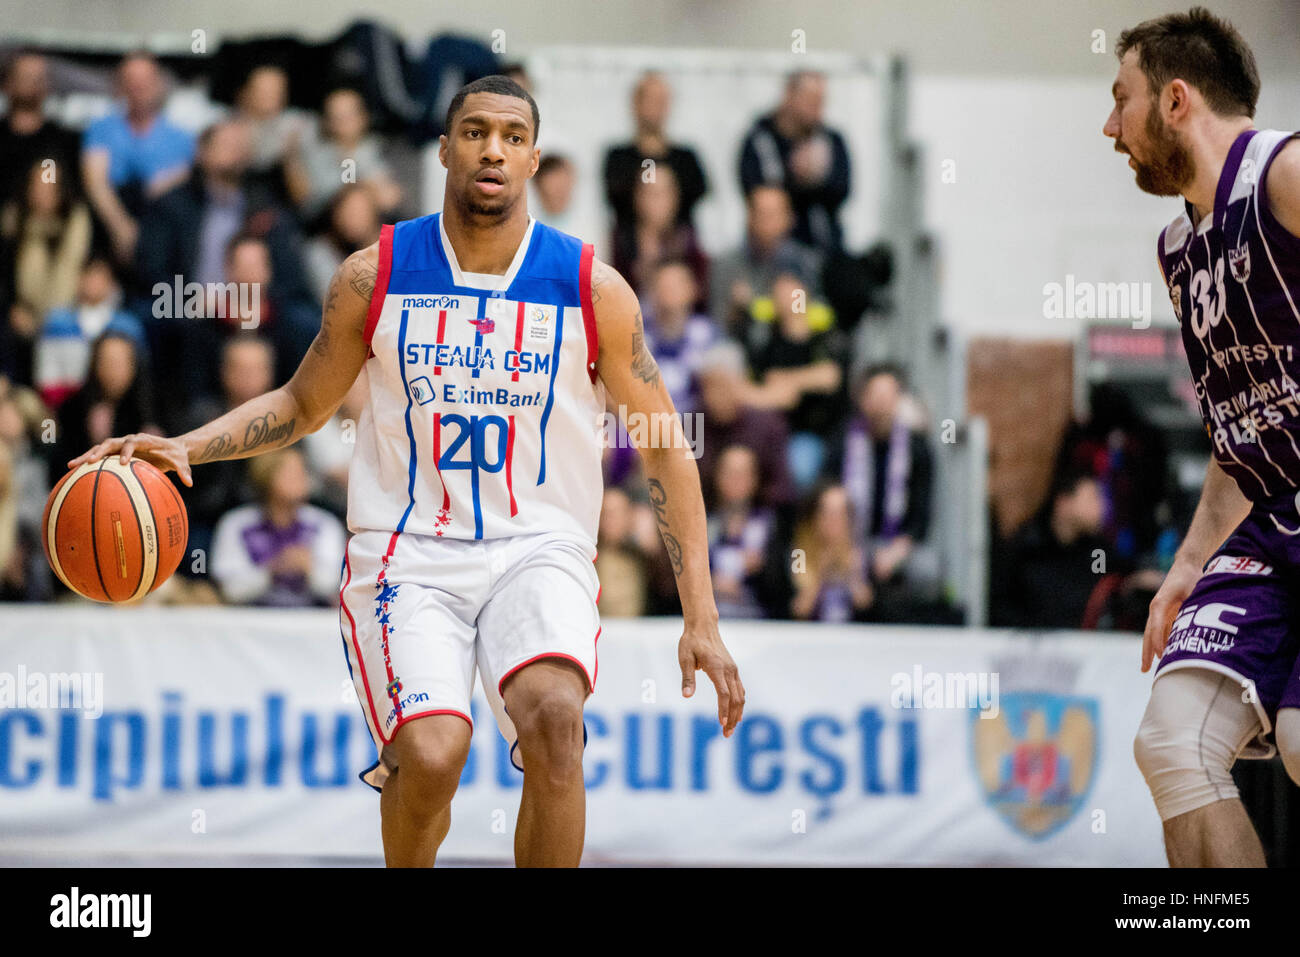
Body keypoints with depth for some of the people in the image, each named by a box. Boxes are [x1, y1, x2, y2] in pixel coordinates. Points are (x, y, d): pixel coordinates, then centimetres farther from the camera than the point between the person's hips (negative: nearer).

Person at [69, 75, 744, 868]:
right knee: (430, 752, -26)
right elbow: (302, 405, 17)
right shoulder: (375, 276, 3)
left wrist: (702, 619, 1)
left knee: (553, 714, -32)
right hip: (408, 550, 0)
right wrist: (182, 449, -1)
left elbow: (666, 447, 6)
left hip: (538, 549, 0)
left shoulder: (591, 288, 0)